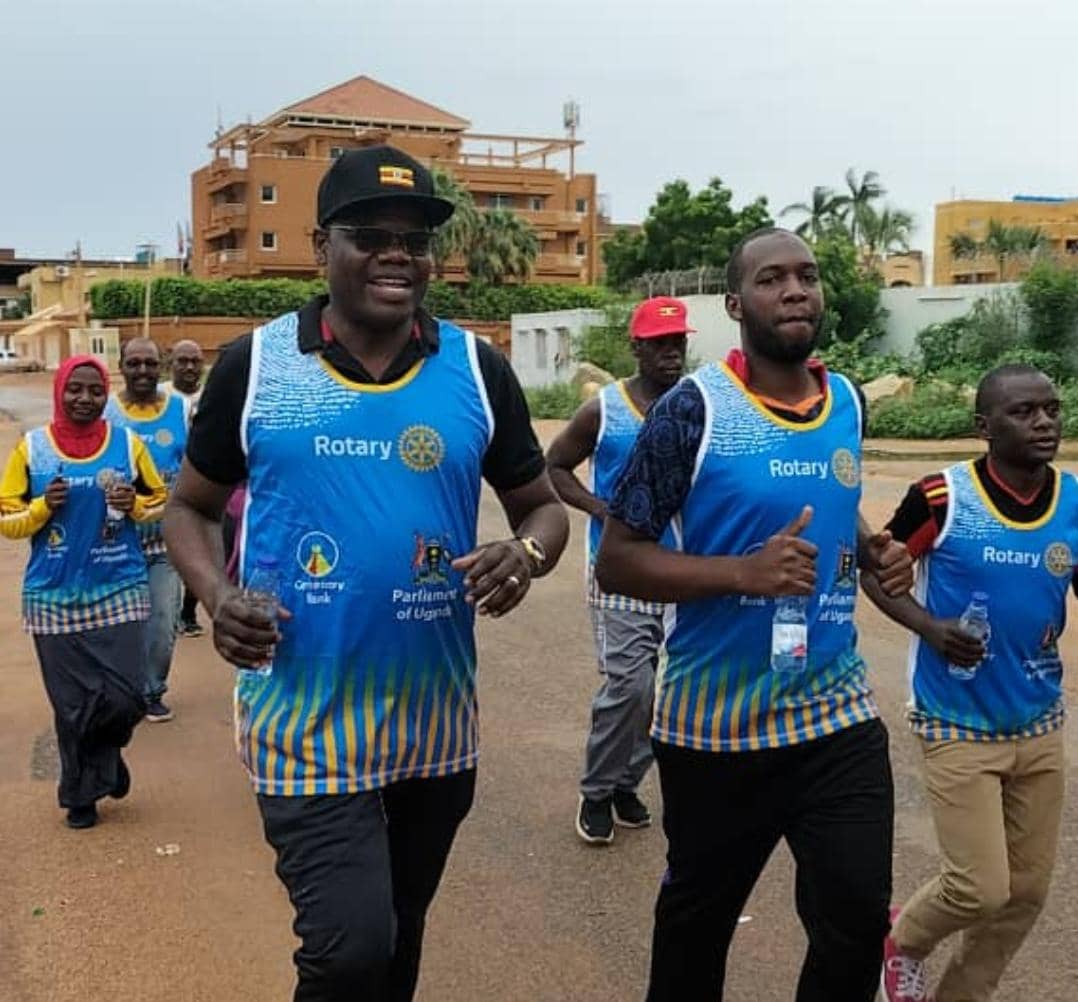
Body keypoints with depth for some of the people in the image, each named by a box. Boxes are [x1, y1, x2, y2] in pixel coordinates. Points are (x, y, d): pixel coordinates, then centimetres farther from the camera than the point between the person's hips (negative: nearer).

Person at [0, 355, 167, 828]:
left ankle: (103, 757, 29)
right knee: (70, 703, 7)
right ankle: (81, 793, 29)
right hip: (54, 596, 0)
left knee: (124, 697, -6)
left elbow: (161, 502, 11)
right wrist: (43, 507, -14)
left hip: (119, 590, 0)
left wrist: (135, 504, -10)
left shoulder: (127, 443, 1)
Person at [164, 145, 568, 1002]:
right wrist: (216, 595, -15)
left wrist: (526, 553, -19)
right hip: (305, 722, -3)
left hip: (436, 722, 3)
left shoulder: (478, 370, -2)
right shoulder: (253, 364, -5)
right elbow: (191, 506, 5)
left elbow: (543, 505, 5)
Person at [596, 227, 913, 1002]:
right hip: (716, 721, -3)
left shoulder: (848, 403, 3)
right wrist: (744, 570, -26)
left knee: (859, 919, 3)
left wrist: (871, 550, 1)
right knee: (699, 914, 17)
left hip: (838, 712, 4)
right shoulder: (694, 408, -14)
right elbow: (617, 561, -14)